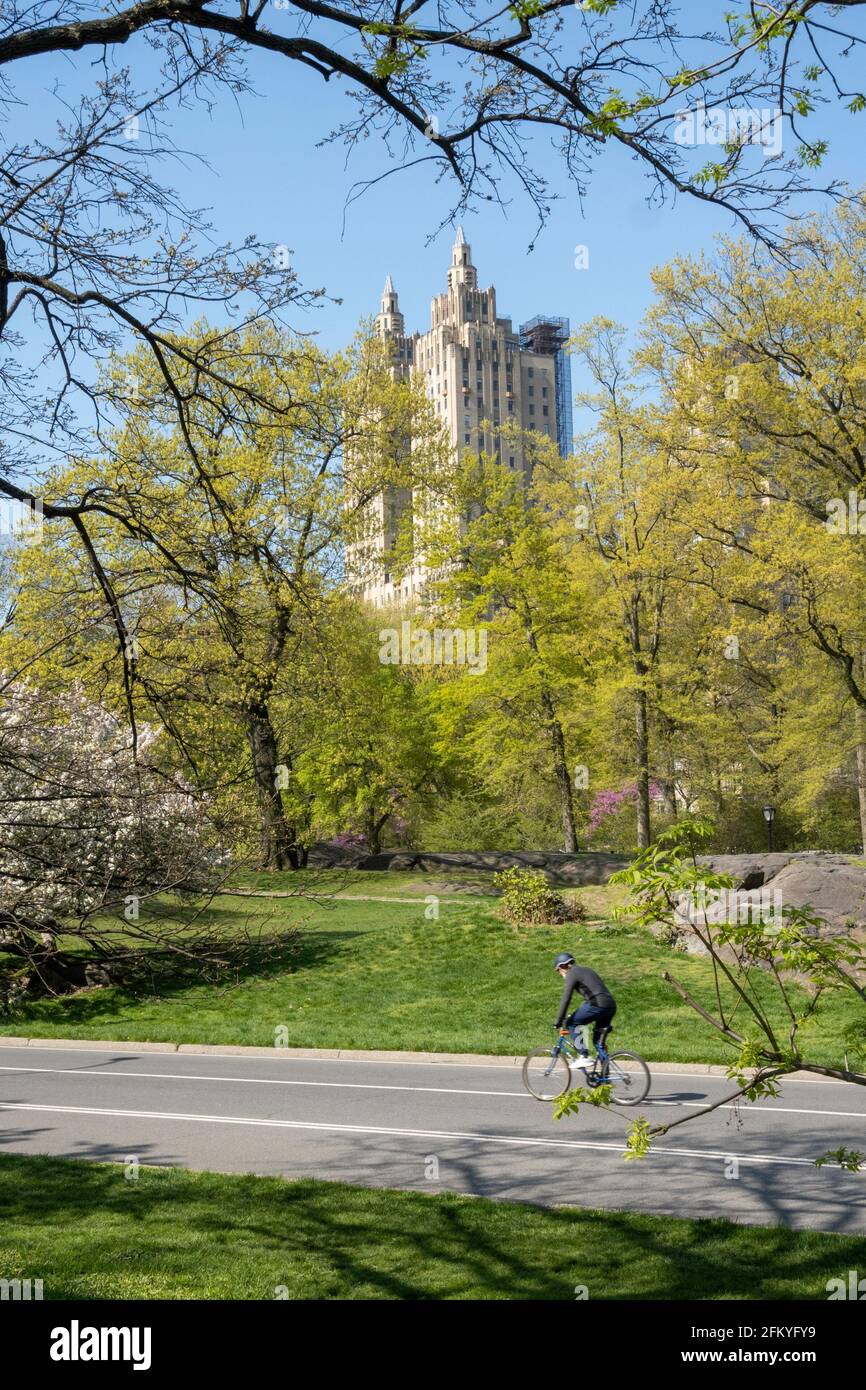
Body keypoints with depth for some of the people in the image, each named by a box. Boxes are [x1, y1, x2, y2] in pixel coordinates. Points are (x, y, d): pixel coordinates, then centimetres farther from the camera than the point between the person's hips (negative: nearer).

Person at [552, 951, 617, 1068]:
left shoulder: (571, 974, 0)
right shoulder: (585, 970, 26)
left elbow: (565, 999, -7)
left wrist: (558, 1022, -2)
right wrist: (576, 1014, 39)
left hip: (598, 1005, -9)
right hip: (611, 1006, 9)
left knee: (571, 1023, 4)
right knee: (598, 1039, 18)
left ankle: (584, 1056, -3)